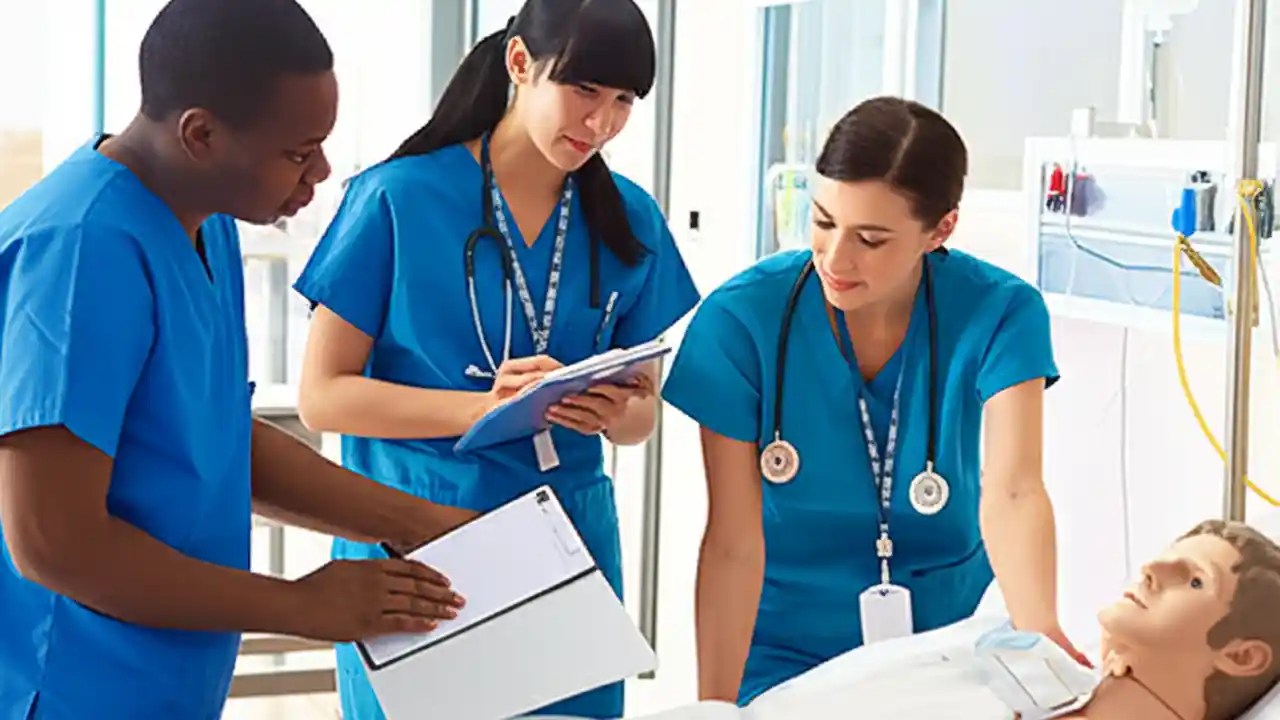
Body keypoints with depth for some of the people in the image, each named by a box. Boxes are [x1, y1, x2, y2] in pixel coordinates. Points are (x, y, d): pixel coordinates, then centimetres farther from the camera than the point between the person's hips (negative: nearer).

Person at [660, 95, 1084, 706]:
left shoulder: (998, 314, -16)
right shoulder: (741, 319, -20)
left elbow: (1012, 492, -29)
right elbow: (734, 545, -19)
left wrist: (1039, 632, -46)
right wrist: (715, 701, -22)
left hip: (941, 638, 1)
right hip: (784, 651, -1)